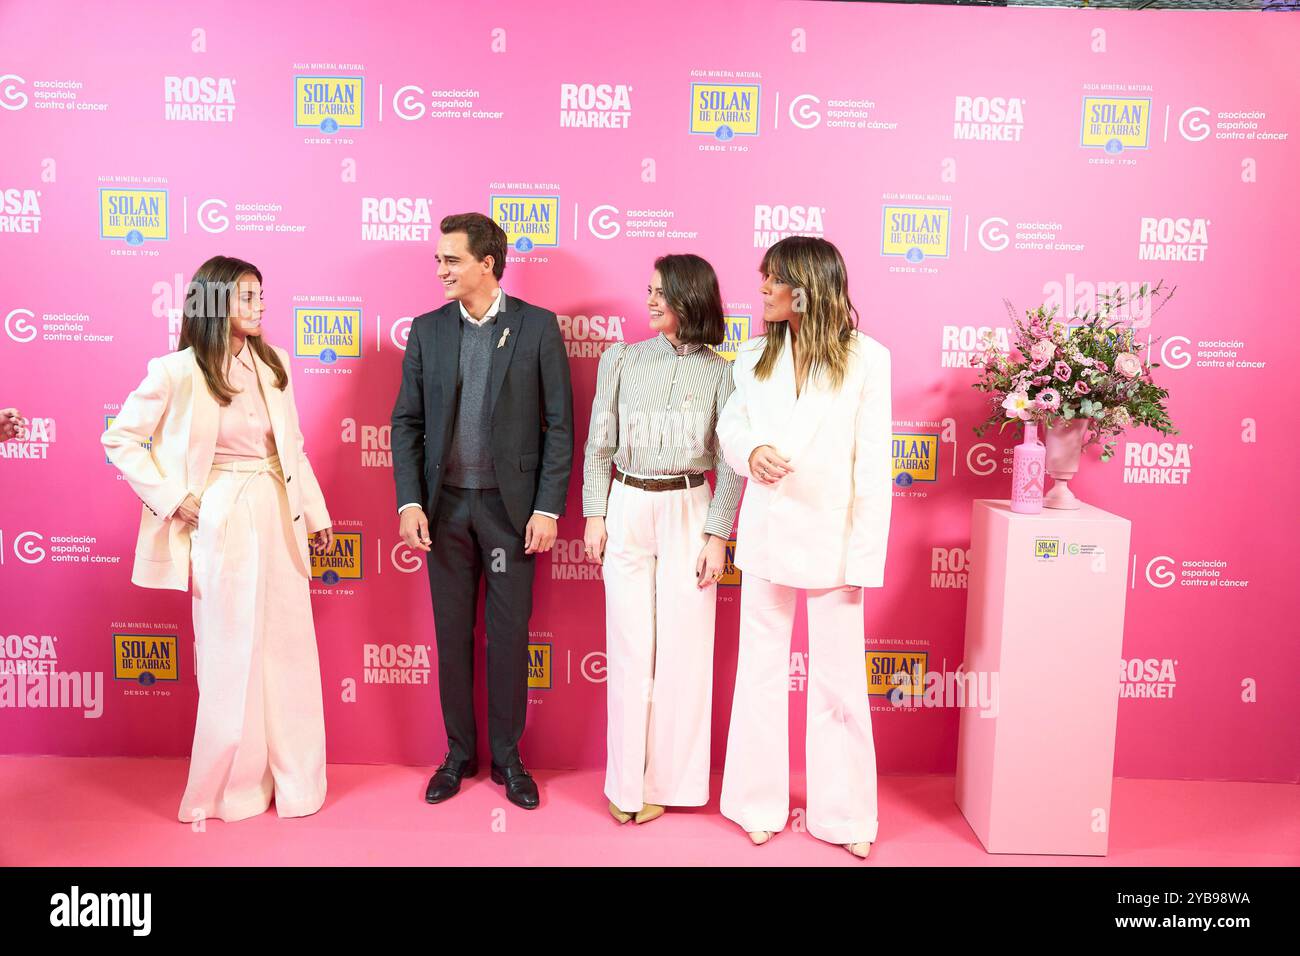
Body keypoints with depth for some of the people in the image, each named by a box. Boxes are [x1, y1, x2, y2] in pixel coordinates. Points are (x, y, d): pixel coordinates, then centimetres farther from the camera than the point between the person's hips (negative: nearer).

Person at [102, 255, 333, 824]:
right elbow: (120, 440, -2)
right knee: (232, 654, 5)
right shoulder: (178, 372, -8)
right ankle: (235, 784, 24)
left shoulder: (272, 363, 6)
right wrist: (173, 498, -8)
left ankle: (292, 778, 26)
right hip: (223, 520, -5)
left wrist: (315, 513, 12)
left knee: (289, 649, 10)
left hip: (279, 514, 5)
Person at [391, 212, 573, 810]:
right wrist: (409, 502, -5)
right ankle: (459, 753, 26)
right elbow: (406, 422, 5)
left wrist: (548, 508, -9)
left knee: (509, 634, 6)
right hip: (445, 504, 3)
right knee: (452, 633, 11)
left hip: (511, 504, -2)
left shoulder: (538, 326, -3)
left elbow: (559, 424, -4)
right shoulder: (426, 330, 5)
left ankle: (507, 757, 23)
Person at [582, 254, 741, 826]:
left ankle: (665, 779, 20)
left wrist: (717, 535, -5)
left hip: (688, 512, -1)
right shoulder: (623, 360, 4)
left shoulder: (719, 372, 0)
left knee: (682, 647, 4)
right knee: (629, 648, 5)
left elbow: (729, 462, 0)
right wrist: (595, 514, 1)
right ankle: (626, 781, 19)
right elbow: (599, 443, 7)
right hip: (627, 509, 1)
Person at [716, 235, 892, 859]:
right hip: (766, 534, 4)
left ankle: (843, 815, 24)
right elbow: (730, 423, 12)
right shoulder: (755, 355, 5)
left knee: (838, 681, 6)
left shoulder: (866, 358, -7)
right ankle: (761, 804, 29)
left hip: (831, 537, -3)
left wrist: (865, 554, -12)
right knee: (760, 673, 13)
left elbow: (873, 462, -8)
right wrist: (751, 452, -12)